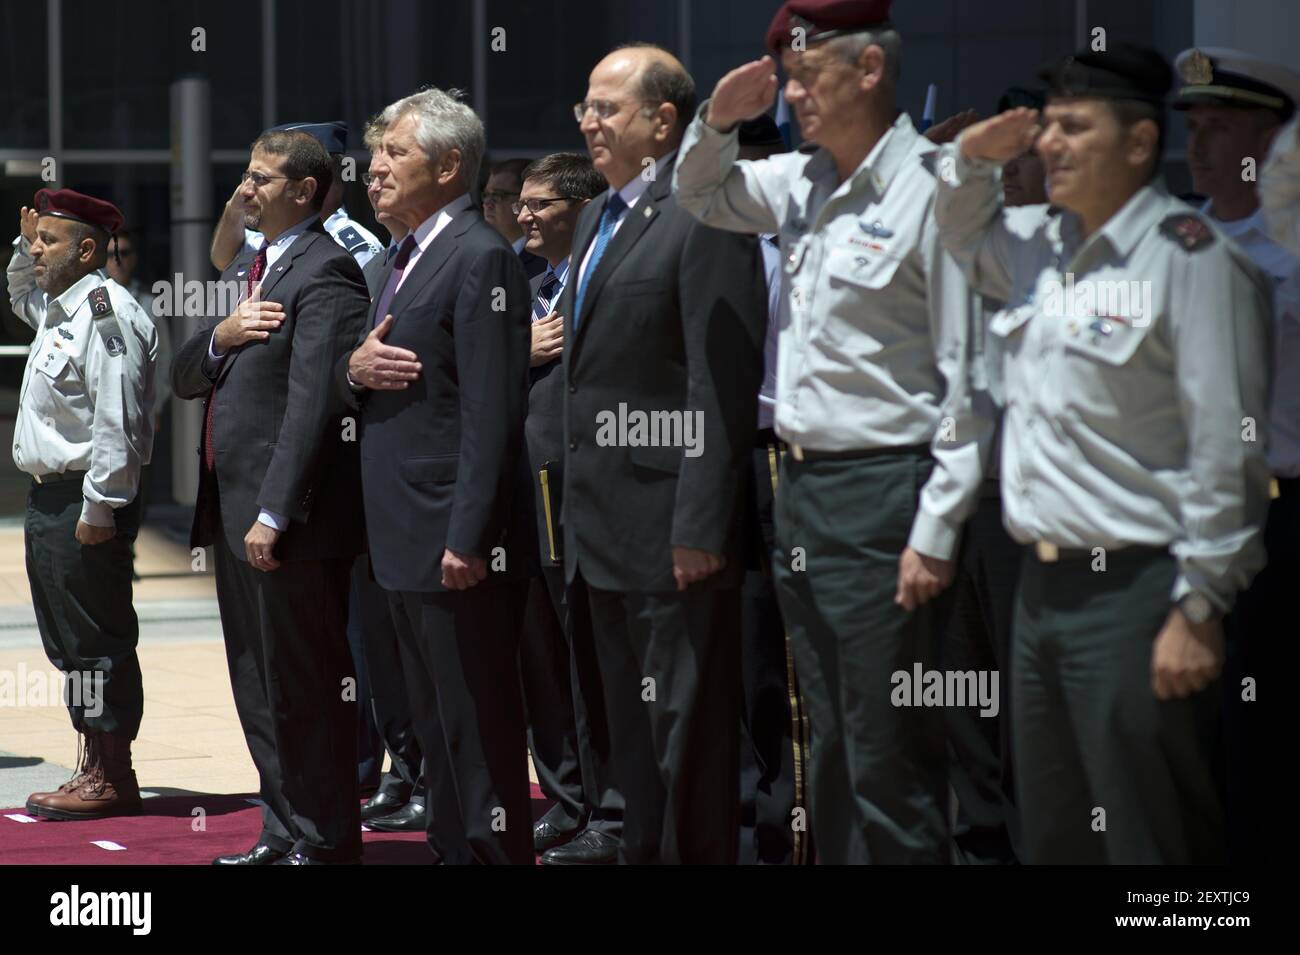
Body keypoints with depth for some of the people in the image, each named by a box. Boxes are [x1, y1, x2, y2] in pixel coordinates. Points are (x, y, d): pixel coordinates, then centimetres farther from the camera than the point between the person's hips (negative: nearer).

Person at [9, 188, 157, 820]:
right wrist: (25, 242, 21)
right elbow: (20, 298, 40)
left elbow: (117, 421, -23)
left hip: (86, 502, -10)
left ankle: (112, 780, 2)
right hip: (50, 498, 10)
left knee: (95, 642, -4)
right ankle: (94, 770, 20)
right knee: (68, 644, 13)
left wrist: (98, 508, -24)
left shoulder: (105, 312, -17)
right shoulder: (58, 306, 14)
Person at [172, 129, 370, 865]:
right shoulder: (247, 271, 18)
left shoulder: (325, 274, -12)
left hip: (292, 523, -10)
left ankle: (324, 844, 4)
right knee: (260, 693, 15)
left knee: (307, 690, -3)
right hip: (233, 513, 10)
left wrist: (273, 515, -23)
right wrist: (220, 337, -6)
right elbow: (185, 379, 16)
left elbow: (313, 405, -20)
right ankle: (284, 833, 23)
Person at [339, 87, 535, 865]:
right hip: (405, 538, 10)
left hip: (457, 539, -10)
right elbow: (364, 387, 21)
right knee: (436, 726, 15)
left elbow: (491, 412, -19)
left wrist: (467, 538, -23)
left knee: (479, 729, -5)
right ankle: (453, 849, 23)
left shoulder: (482, 259, -14)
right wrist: (356, 368, -3)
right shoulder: (408, 259, 17)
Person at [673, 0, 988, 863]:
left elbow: (968, 378, -15)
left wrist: (936, 532, -17)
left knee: (887, 759, -5)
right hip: (803, 490, 8)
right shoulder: (805, 182, 10)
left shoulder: (931, 191, -14)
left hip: (883, 496, -8)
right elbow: (702, 195, 30)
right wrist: (719, 121, 8)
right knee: (832, 753, 15)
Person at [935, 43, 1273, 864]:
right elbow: (962, 237, 37)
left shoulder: (1189, 256, -11)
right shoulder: (1042, 243, 13)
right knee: (1053, 834, 13)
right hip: (1045, 581, 8)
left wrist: (1199, 609, -18)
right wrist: (974, 159, 14)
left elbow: (1224, 448, -15)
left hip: (1135, 592, -8)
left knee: (1148, 836, -6)